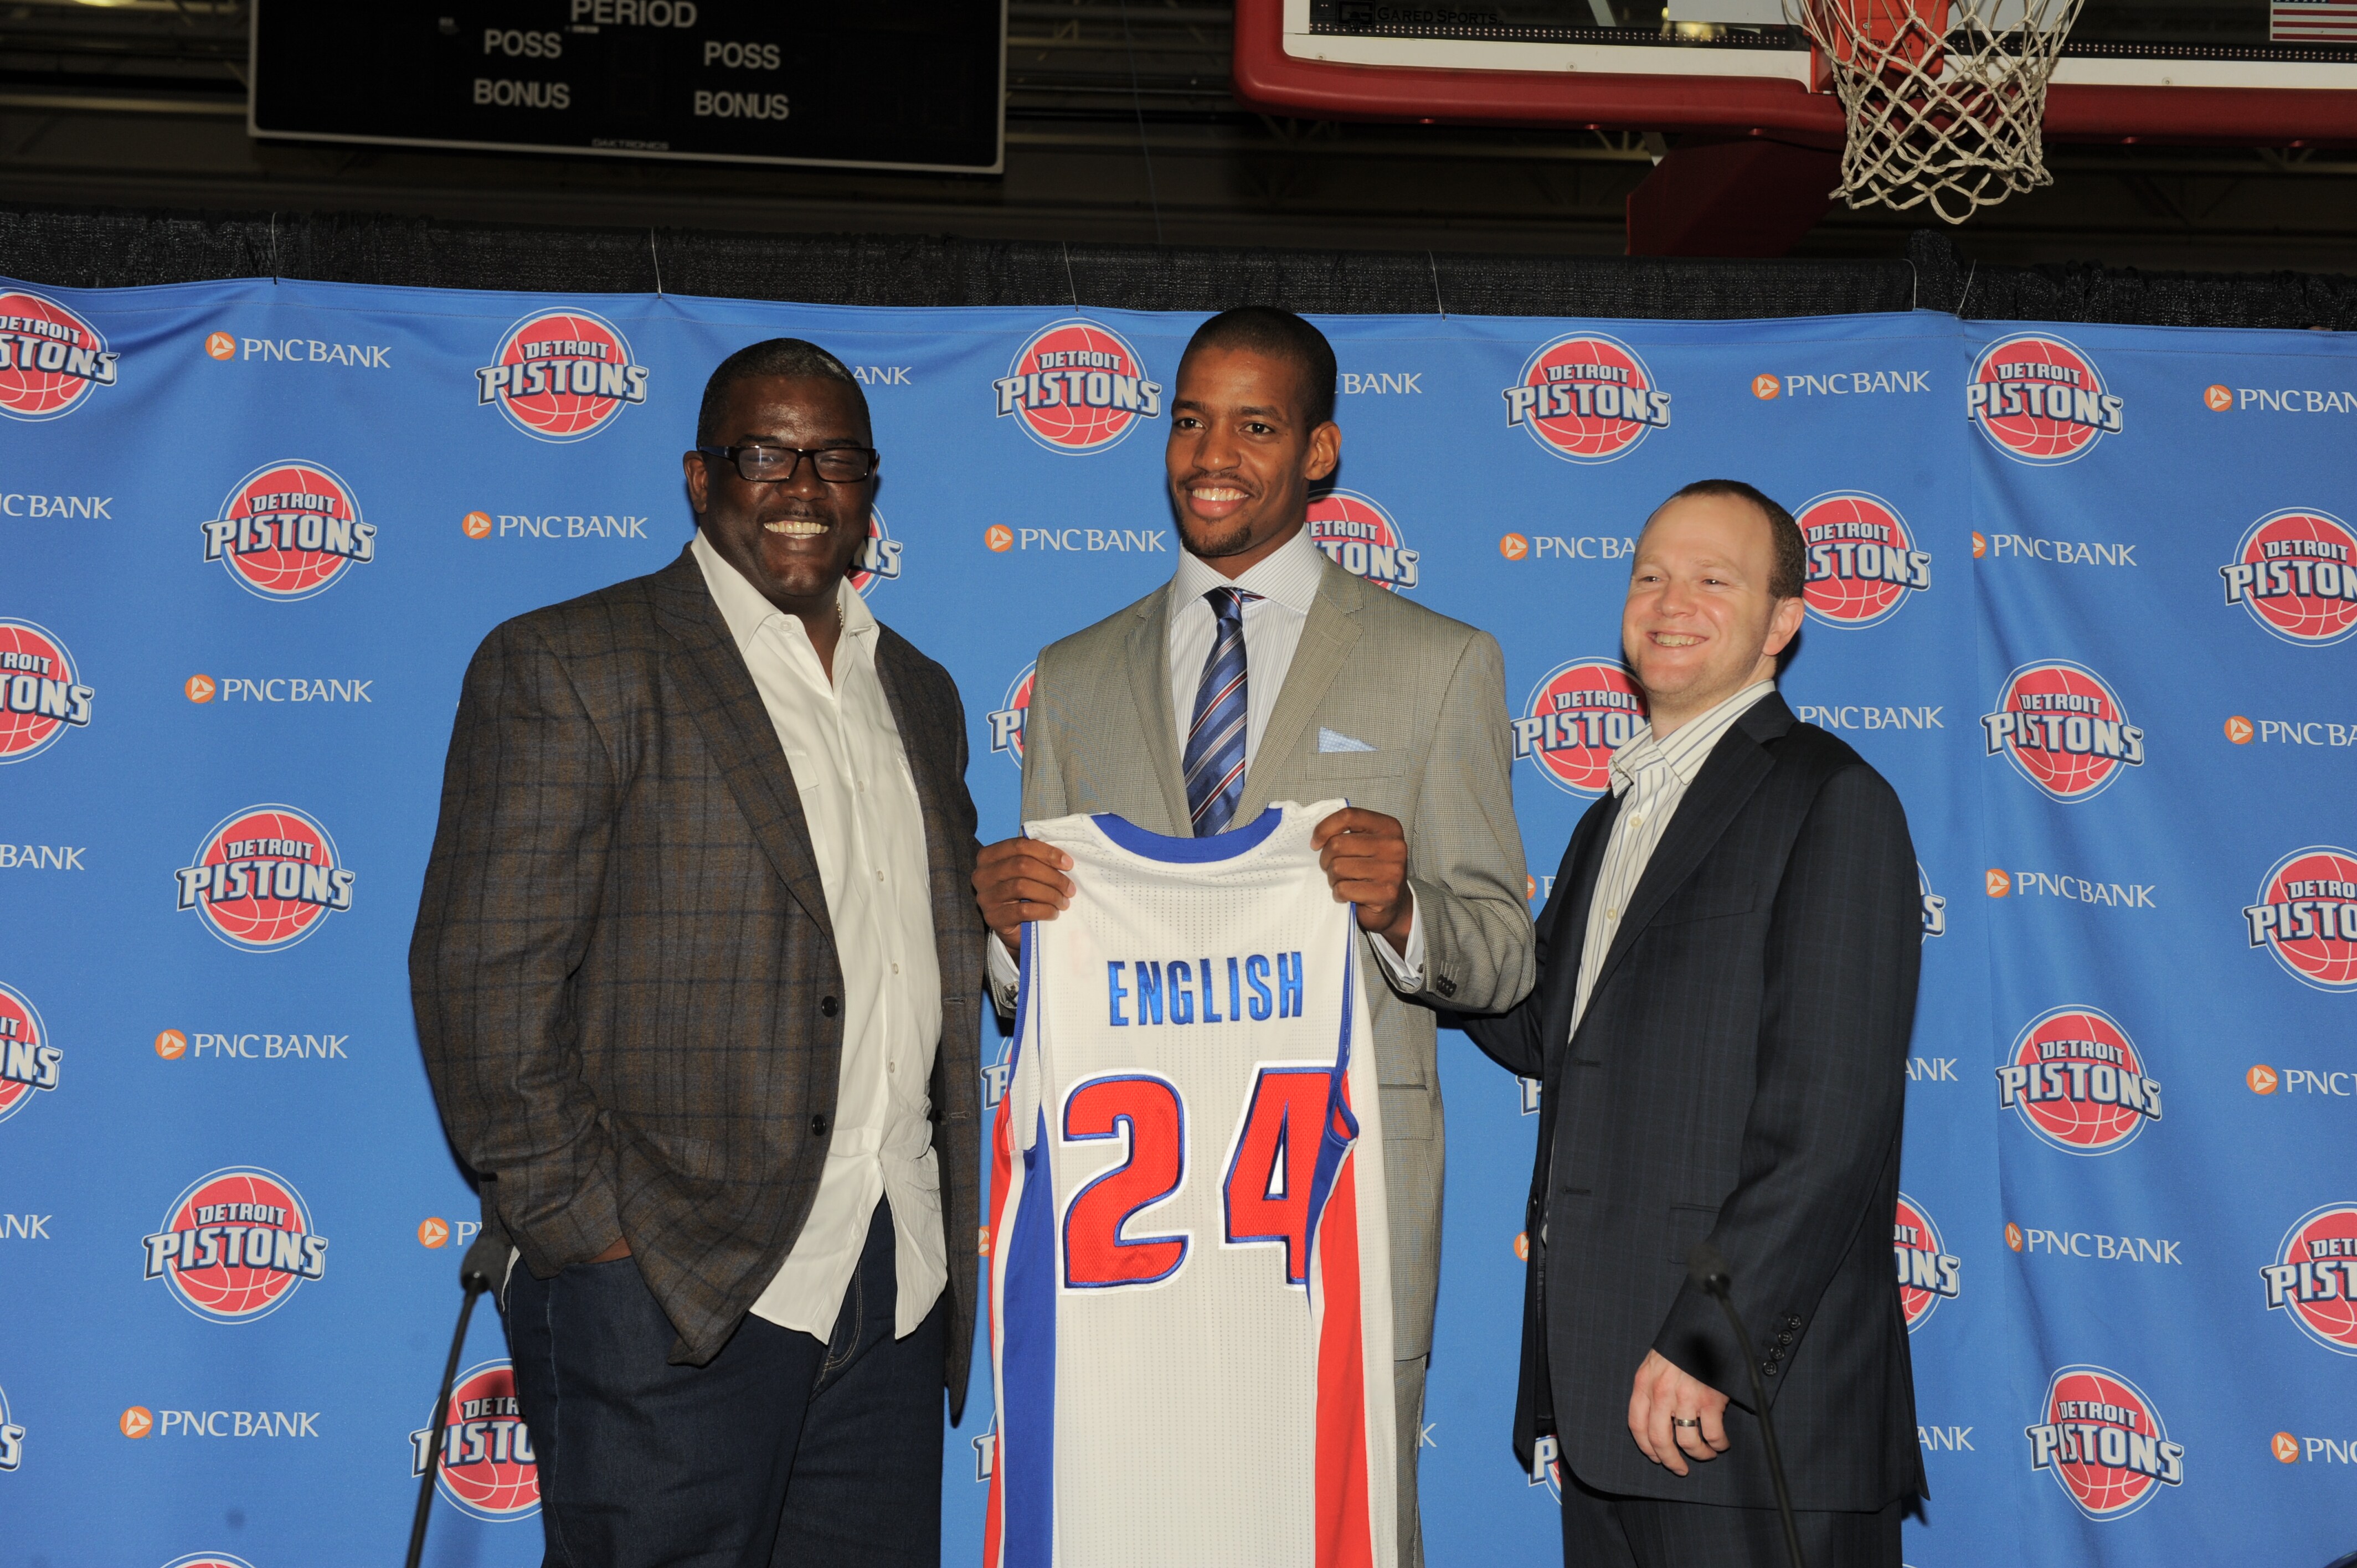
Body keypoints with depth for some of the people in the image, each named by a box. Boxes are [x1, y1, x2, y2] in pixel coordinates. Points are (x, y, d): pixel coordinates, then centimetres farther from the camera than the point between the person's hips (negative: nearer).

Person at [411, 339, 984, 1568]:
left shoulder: (920, 696, 18)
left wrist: (953, 1234, 13)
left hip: (896, 1287, 6)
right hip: (671, 1289, -6)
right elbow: (483, 978, -9)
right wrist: (587, 1227, -13)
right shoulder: (565, 668, -3)